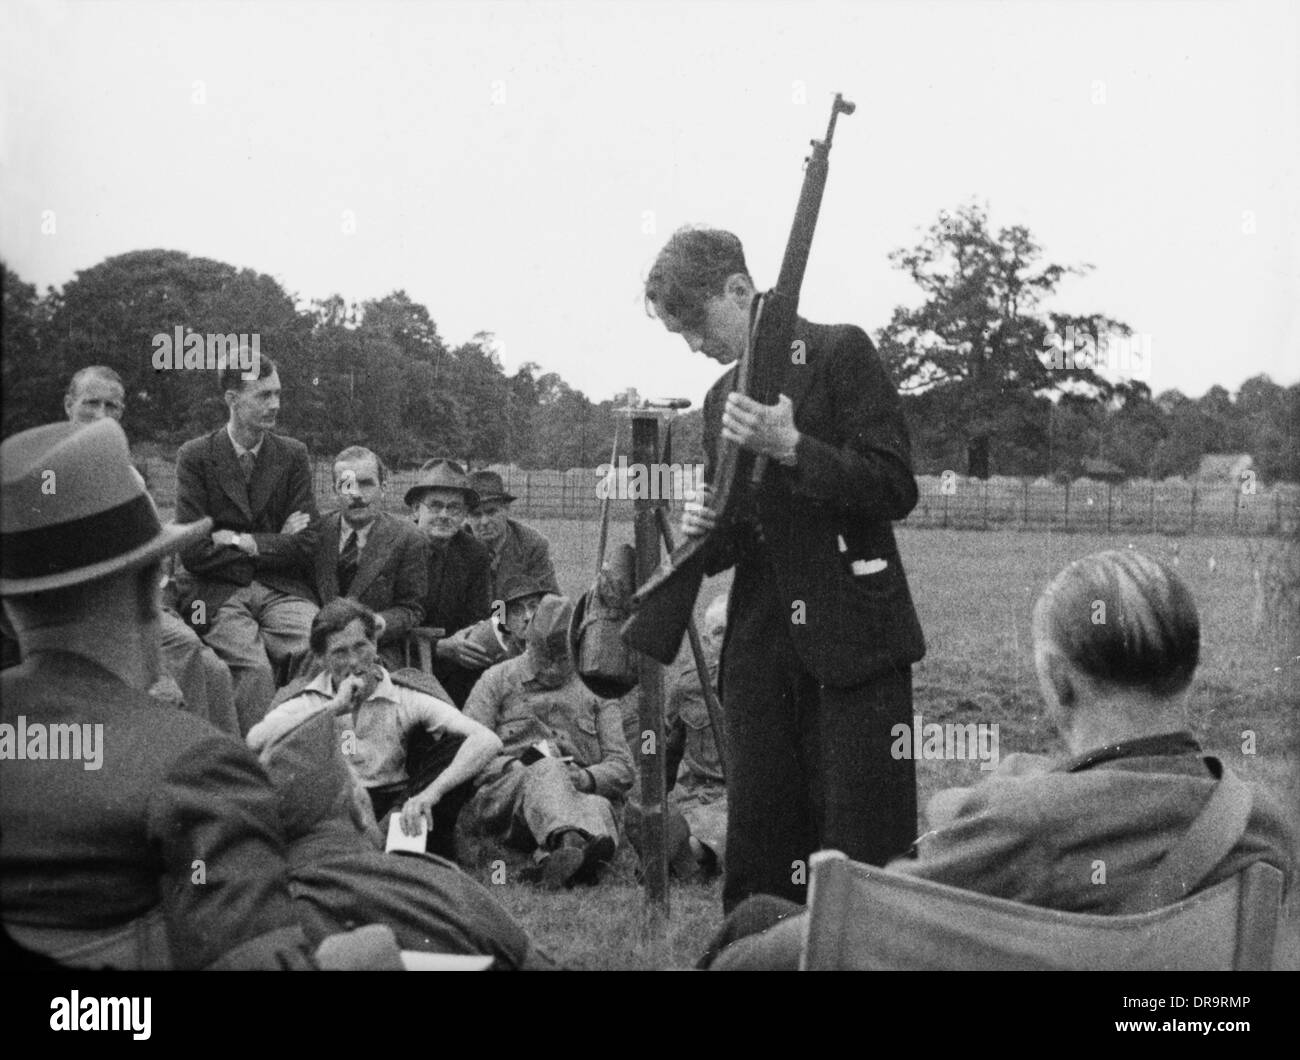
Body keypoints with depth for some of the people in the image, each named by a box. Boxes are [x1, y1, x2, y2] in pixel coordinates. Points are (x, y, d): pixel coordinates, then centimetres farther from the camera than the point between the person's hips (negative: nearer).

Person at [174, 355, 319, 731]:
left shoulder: (292, 455, 9)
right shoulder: (195, 457, 2)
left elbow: (304, 546, 4)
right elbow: (193, 552, -5)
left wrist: (240, 542, -5)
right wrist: (274, 543, -3)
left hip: (283, 590, 2)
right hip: (220, 592, -2)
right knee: (255, 670, -30)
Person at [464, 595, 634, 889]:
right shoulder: (498, 680, 17)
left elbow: (621, 768, 14)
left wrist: (586, 777, -10)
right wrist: (514, 765, -14)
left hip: (576, 790, 2)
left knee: (599, 808, -37)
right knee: (545, 773, -39)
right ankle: (570, 842, -72)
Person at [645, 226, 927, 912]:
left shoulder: (840, 353, -1)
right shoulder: (722, 398, 18)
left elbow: (895, 488, -10)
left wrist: (789, 446, -20)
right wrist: (705, 534, 0)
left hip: (853, 646, -6)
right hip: (761, 655, 6)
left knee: (864, 852, -5)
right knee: (757, 857, 6)